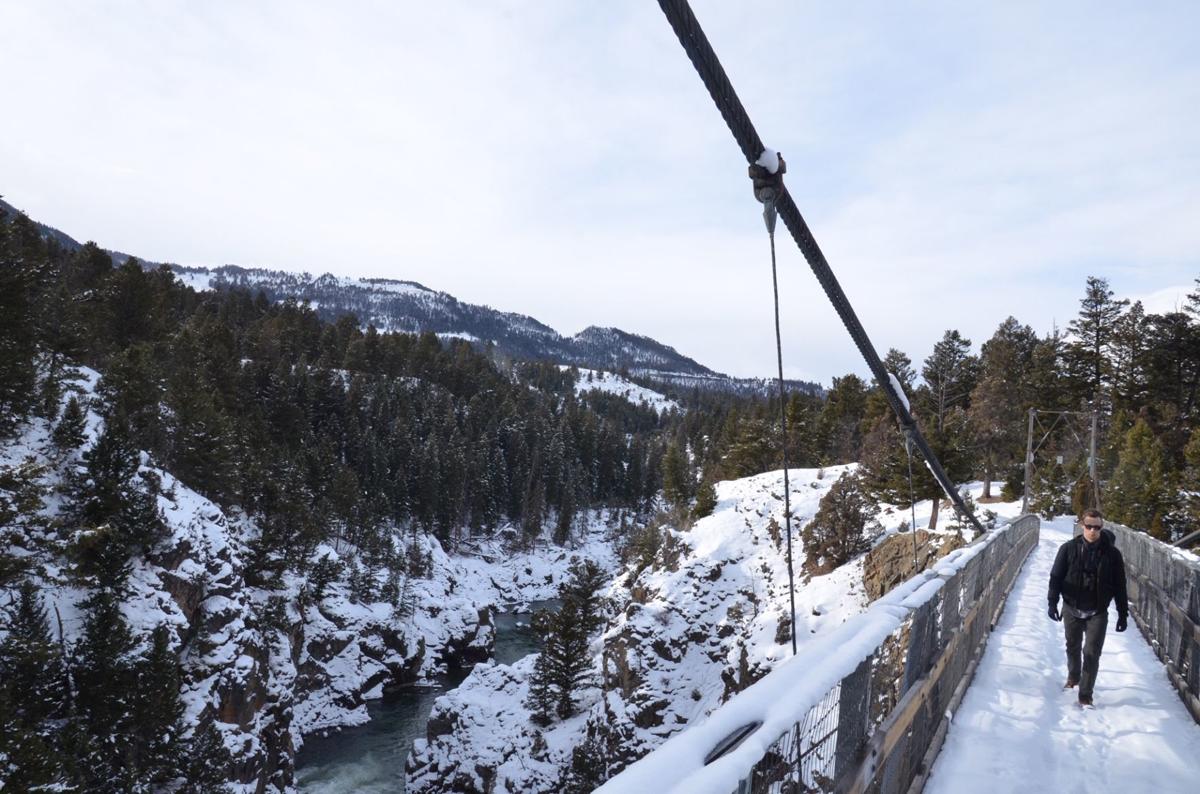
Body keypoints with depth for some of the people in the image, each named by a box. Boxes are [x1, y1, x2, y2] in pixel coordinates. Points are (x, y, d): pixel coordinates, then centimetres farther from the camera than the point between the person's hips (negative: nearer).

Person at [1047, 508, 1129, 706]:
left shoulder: (1111, 553, -6)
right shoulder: (1069, 548, -6)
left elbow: (1119, 586, 0)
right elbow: (1056, 577, -2)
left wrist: (1123, 613, 2)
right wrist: (1053, 602, -8)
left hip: (1098, 613, -1)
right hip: (1072, 609, 1)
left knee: (1092, 653, -3)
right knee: (1073, 648, 17)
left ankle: (1086, 694, 7)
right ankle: (1073, 677, 41)